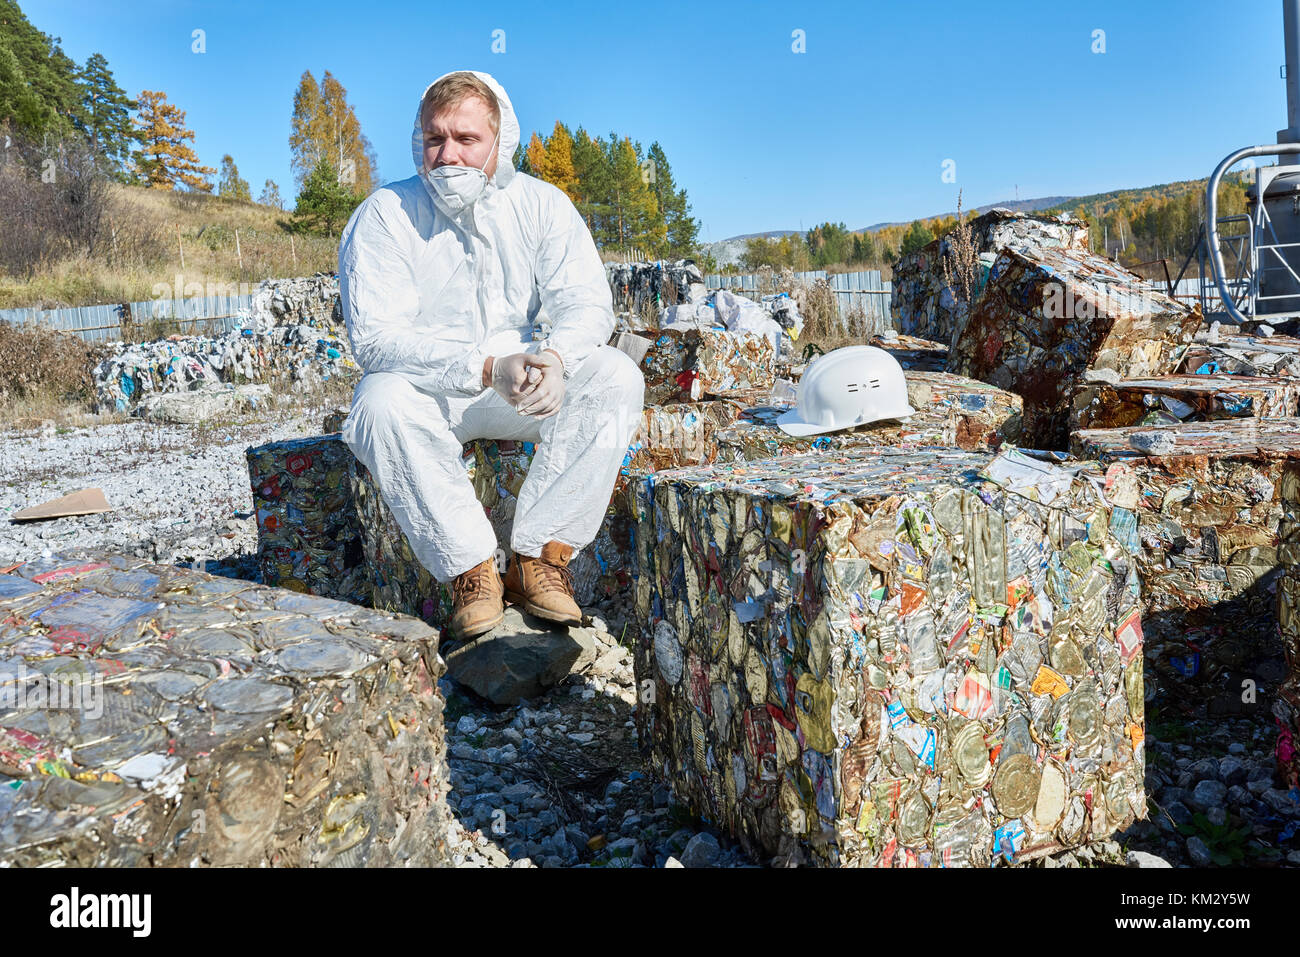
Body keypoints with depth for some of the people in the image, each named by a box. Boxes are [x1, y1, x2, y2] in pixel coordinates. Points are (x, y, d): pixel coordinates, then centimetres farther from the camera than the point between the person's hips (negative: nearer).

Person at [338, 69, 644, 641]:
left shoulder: (541, 205, -1)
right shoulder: (382, 217, -10)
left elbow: (586, 303, -9)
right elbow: (375, 338, -21)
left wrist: (556, 358, -34)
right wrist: (487, 369, -36)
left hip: (523, 395, 3)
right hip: (428, 396, -2)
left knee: (616, 377, -22)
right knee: (381, 400, -34)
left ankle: (539, 556, -21)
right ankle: (471, 568, -23)